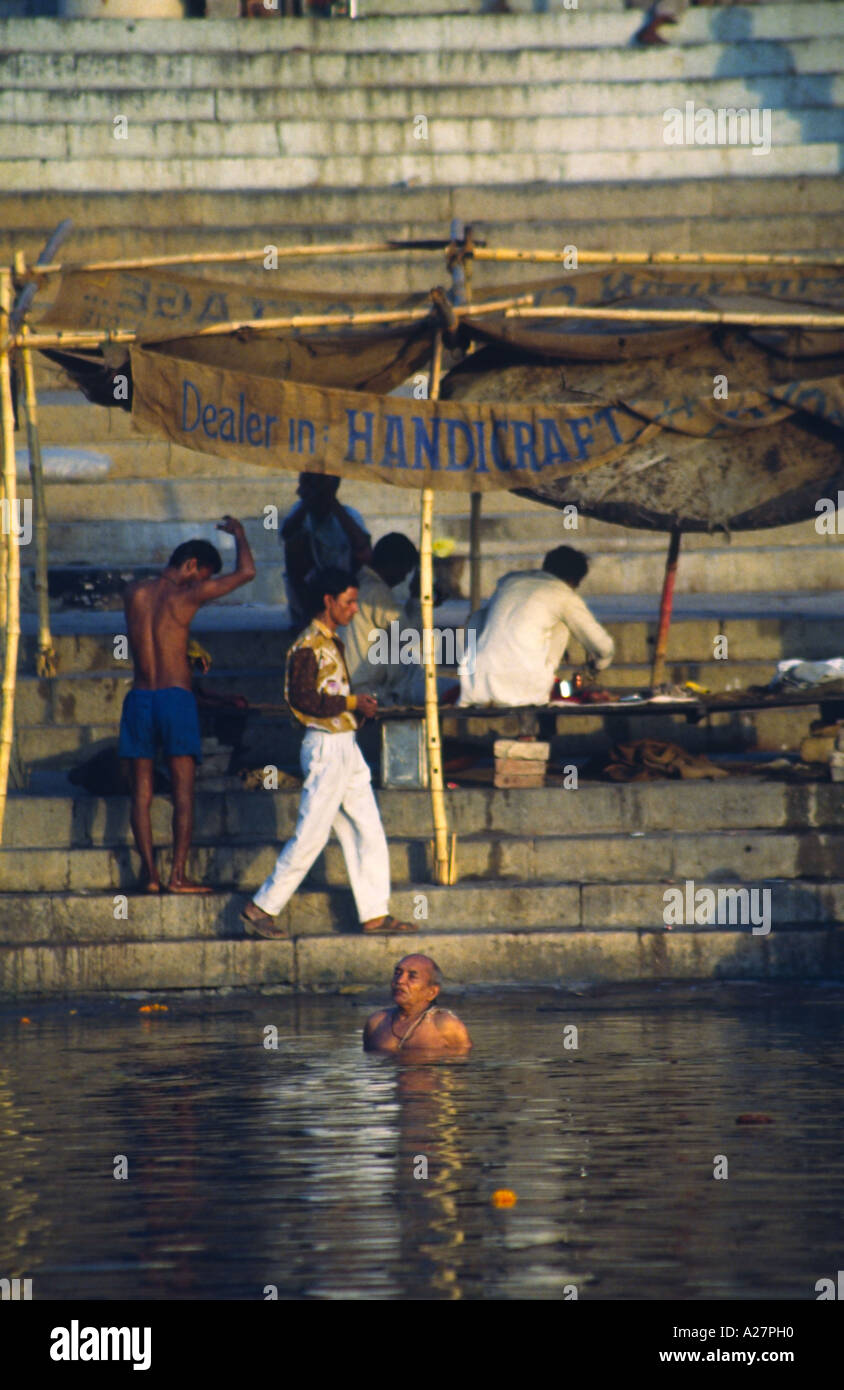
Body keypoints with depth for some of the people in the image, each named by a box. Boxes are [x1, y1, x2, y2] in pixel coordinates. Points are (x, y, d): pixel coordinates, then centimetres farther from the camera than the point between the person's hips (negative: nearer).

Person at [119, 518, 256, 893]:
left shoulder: (134, 593, 7)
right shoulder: (186, 595, -6)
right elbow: (246, 571, 0)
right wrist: (238, 534, 16)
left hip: (139, 698, 4)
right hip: (176, 697, -4)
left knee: (141, 792, 7)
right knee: (183, 792, -1)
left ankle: (149, 872, 3)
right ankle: (178, 875, -7)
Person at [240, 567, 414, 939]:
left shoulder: (330, 642, 16)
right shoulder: (308, 646, -13)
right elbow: (302, 699, -21)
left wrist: (359, 706, 6)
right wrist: (352, 703, -16)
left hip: (345, 746, 9)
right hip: (326, 747, -9)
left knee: (368, 831, 7)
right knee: (311, 835, -7)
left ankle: (375, 913, 10)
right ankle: (261, 908, 0)